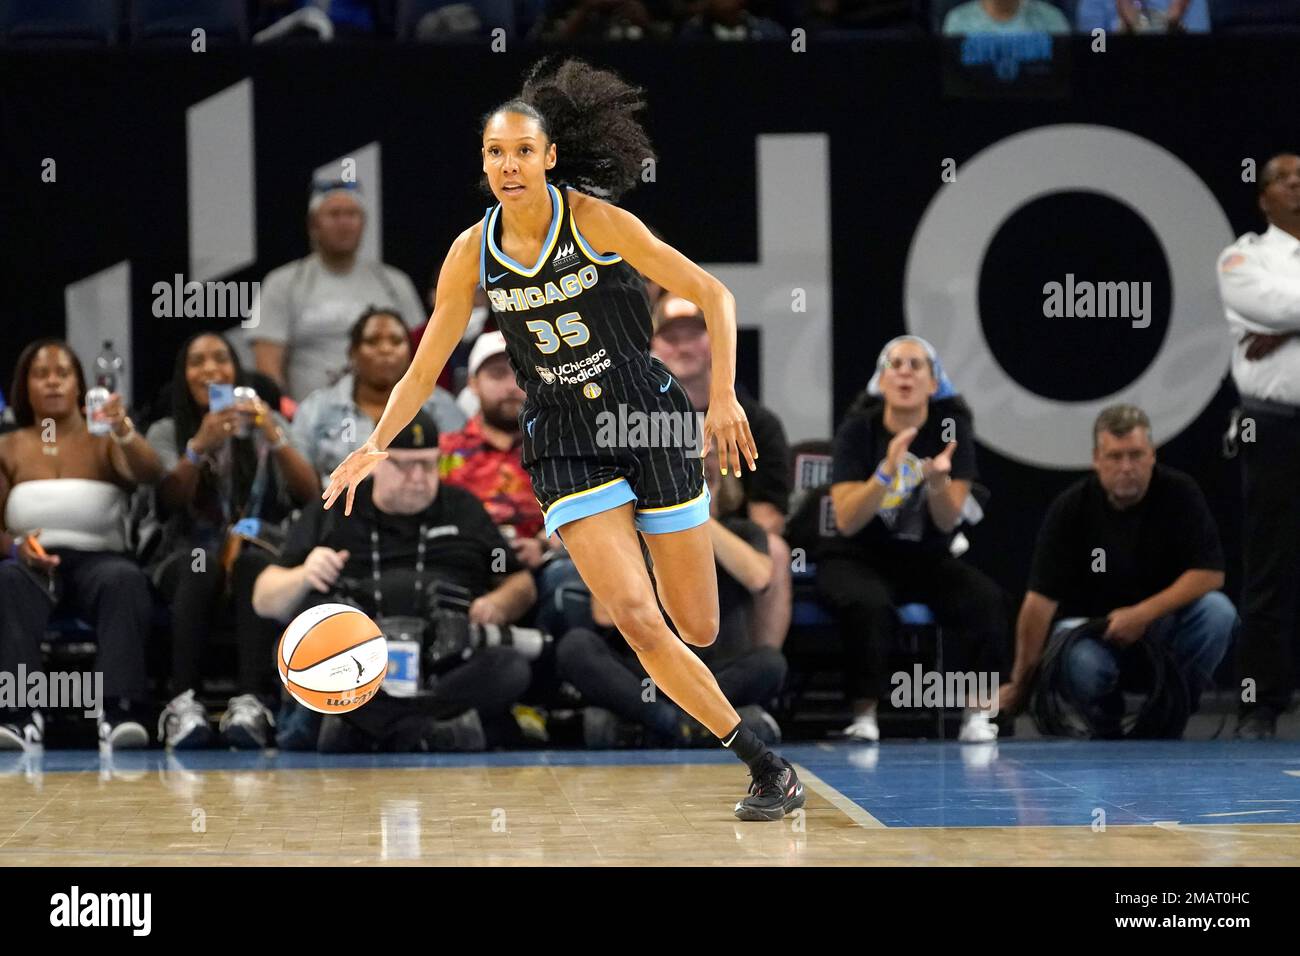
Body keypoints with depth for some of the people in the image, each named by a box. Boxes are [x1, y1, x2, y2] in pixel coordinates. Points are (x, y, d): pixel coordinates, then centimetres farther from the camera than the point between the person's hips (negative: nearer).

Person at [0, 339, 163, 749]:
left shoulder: (103, 442, 12)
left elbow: (150, 474, -8)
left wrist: (125, 432, -29)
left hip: (98, 559, 0)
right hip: (34, 563, 0)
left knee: (125, 578, -36)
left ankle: (118, 711, -48)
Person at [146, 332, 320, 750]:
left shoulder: (265, 424, 14)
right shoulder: (166, 432, 12)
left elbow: (310, 493, -2)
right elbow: (171, 498, -8)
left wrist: (275, 438, -19)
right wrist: (199, 446, -27)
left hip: (259, 554, 0)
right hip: (186, 561, 0)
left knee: (252, 564, -36)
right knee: (202, 564, -37)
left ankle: (252, 701, -49)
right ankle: (183, 700, -45)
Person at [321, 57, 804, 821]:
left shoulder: (593, 220, -11)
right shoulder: (473, 253, -2)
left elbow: (712, 294, -10)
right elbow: (424, 369, 5)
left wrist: (724, 398, -19)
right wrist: (376, 445, -9)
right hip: (564, 438, 2)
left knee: (697, 628, 0)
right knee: (636, 619, -16)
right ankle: (765, 764, -4)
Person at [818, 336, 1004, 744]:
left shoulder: (951, 427, -6)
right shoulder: (858, 430, -10)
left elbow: (947, 522, -11)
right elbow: (847, 522, -19)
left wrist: (938, 479, -32)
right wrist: (886, 472, -34)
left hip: (927, 559, 2)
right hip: (859, 558, -2)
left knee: (986, 600, -26)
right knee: (868, 603, -36)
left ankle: (977, 711, -17)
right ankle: (864, 715, -21)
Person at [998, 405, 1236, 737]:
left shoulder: (1178, 494, -11)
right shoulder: (1070, 508, -14)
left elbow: (1209, 573, -15)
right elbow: (1040, 599, -16)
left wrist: (1141, 615, -24)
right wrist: (1020, 684, -20)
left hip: (1161, 623, 2)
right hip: (1088, 623, -2)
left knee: (1217, 612, -29)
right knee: (1082, 666, -37)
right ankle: (1105, 723, -2)